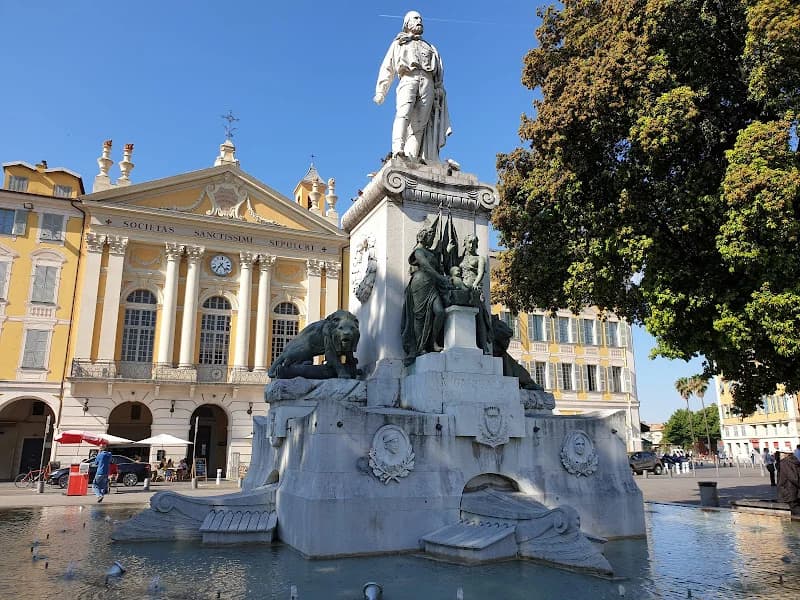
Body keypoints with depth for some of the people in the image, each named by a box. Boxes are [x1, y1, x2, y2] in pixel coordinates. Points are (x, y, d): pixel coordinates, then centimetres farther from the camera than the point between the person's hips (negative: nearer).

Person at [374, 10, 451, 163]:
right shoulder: (398, 44, 30)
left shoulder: (429, 47, 36)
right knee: (403, 114, -28)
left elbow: (438, 71, 22)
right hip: (408, 79, -3)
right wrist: (380, 91, 5)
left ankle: (412, 158, -23)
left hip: (428, 82, 3)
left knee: (420, 124, -13)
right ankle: (398, 150, -44)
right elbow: (387, 68, 19)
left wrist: (439, 89, 3)